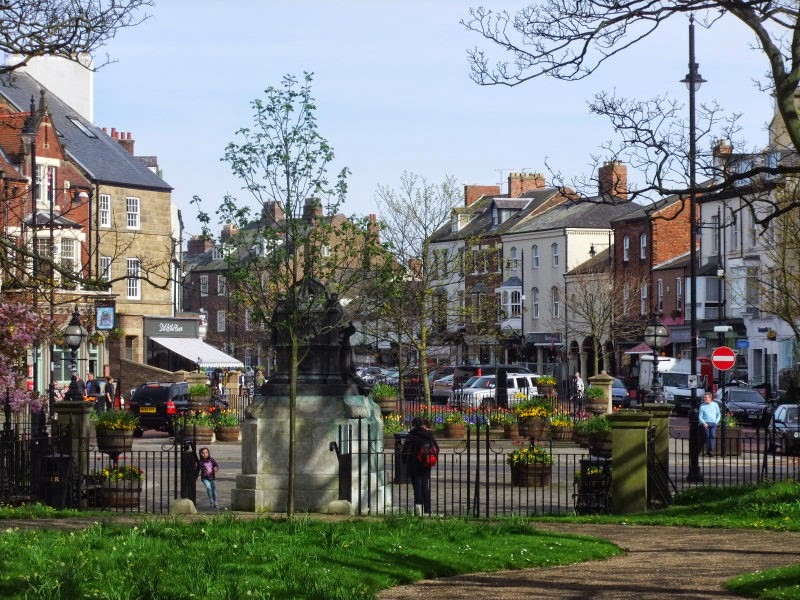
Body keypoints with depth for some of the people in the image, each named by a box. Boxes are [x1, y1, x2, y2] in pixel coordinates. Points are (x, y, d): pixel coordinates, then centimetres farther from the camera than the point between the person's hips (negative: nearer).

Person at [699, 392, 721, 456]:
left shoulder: (715, 405, 11)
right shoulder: (702, 406, 9)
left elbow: (718, 415, 17)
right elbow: (700, 416, 7)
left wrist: (716, 422, 1)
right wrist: (704, 423, -9)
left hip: (713, 423, 0)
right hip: (705, 423, 0)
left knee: (713, 436, -20)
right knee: (707, 436, -16)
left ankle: (711, 450, -27)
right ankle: (708, 450, -8)